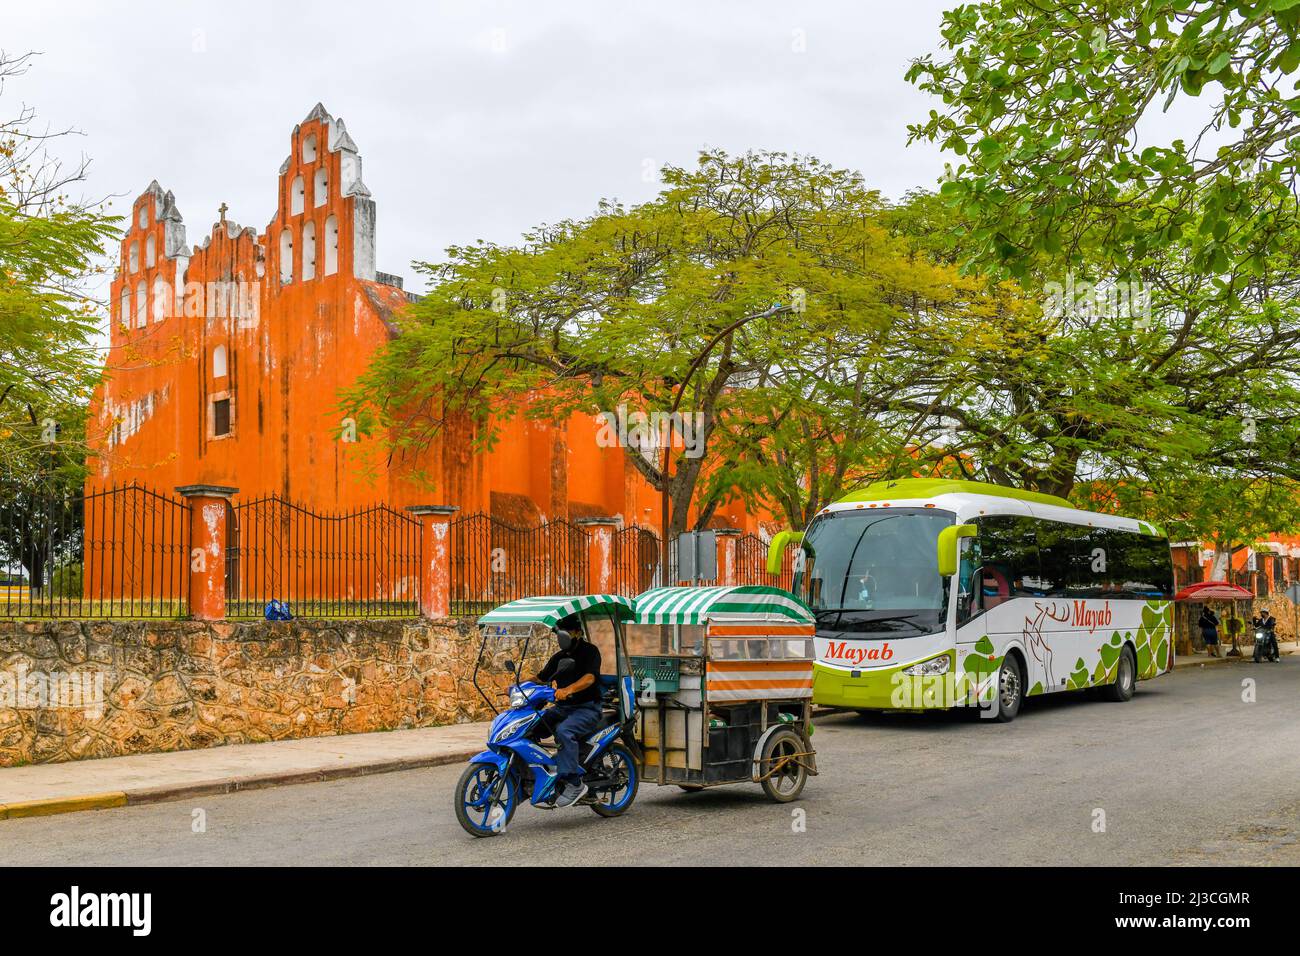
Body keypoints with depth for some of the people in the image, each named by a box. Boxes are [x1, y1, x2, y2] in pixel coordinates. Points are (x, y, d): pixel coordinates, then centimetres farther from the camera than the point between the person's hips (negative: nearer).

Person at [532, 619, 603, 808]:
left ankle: (574, 783, -34)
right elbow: (541, 678, 21)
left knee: (564, 731, -35)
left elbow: (590, 677, -20)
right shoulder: (558, 657, 20)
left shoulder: (589, 651, -3)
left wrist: (568, 689, -38)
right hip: (562, 708, 7)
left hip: (587, 708, -7)